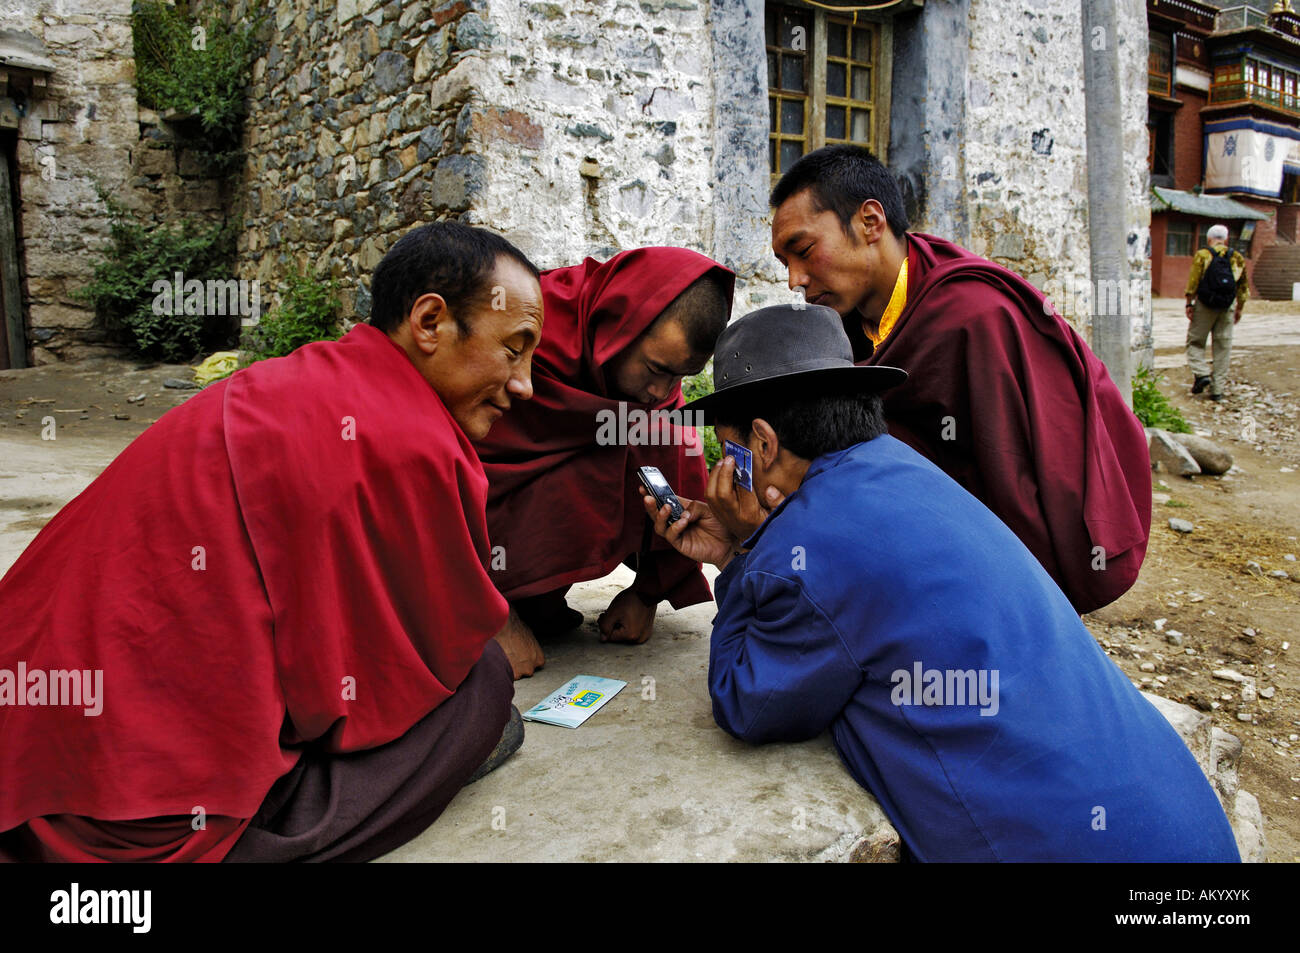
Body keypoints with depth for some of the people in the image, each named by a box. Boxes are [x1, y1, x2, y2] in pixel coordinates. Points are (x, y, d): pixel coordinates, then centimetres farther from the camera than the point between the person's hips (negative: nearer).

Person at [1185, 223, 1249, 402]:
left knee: (1195, 341, 9)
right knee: (1223, 347, 6)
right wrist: (1239, 309, 19)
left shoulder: (1202, 255, -1)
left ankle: (1201, 373, -13)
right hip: (1227, 308, 3)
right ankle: (1217, 389, 6)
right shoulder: (1237, 258, 10)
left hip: (1204, 306, -3)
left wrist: (1189, 304, -4)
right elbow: (1243, 286, 12)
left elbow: (1193, 282, -9)